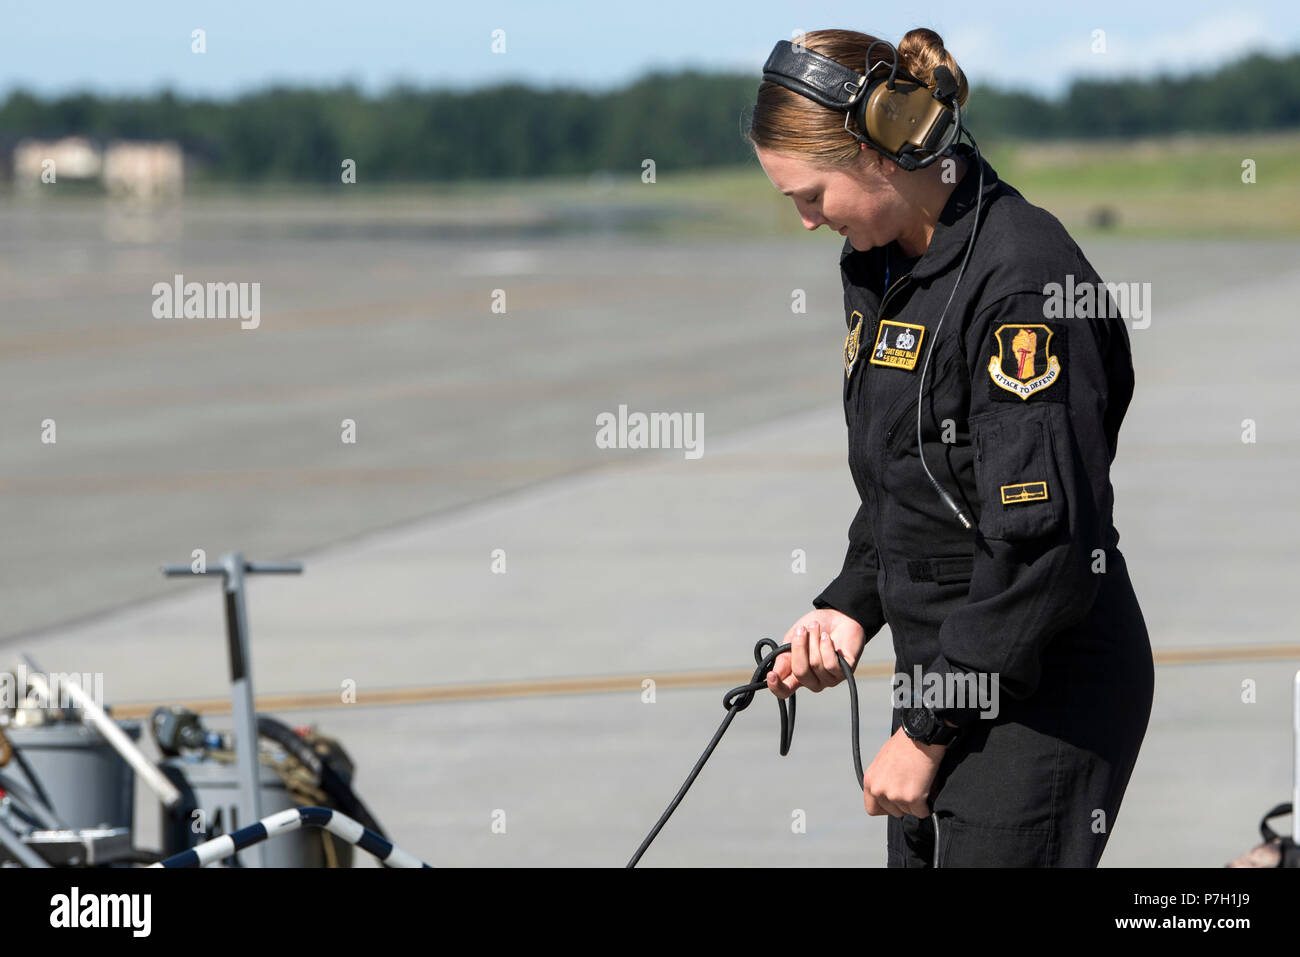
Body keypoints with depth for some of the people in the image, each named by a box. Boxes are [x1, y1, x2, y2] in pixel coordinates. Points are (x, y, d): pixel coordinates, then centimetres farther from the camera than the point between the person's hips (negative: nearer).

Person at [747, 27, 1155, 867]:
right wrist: (851, 608, 5)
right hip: (944, 671, 9)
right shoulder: (877, 266, 10)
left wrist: (929, 733, -18)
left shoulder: (1019, 279, -20)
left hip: (1043, 695, -9)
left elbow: (1047, 546, -23)